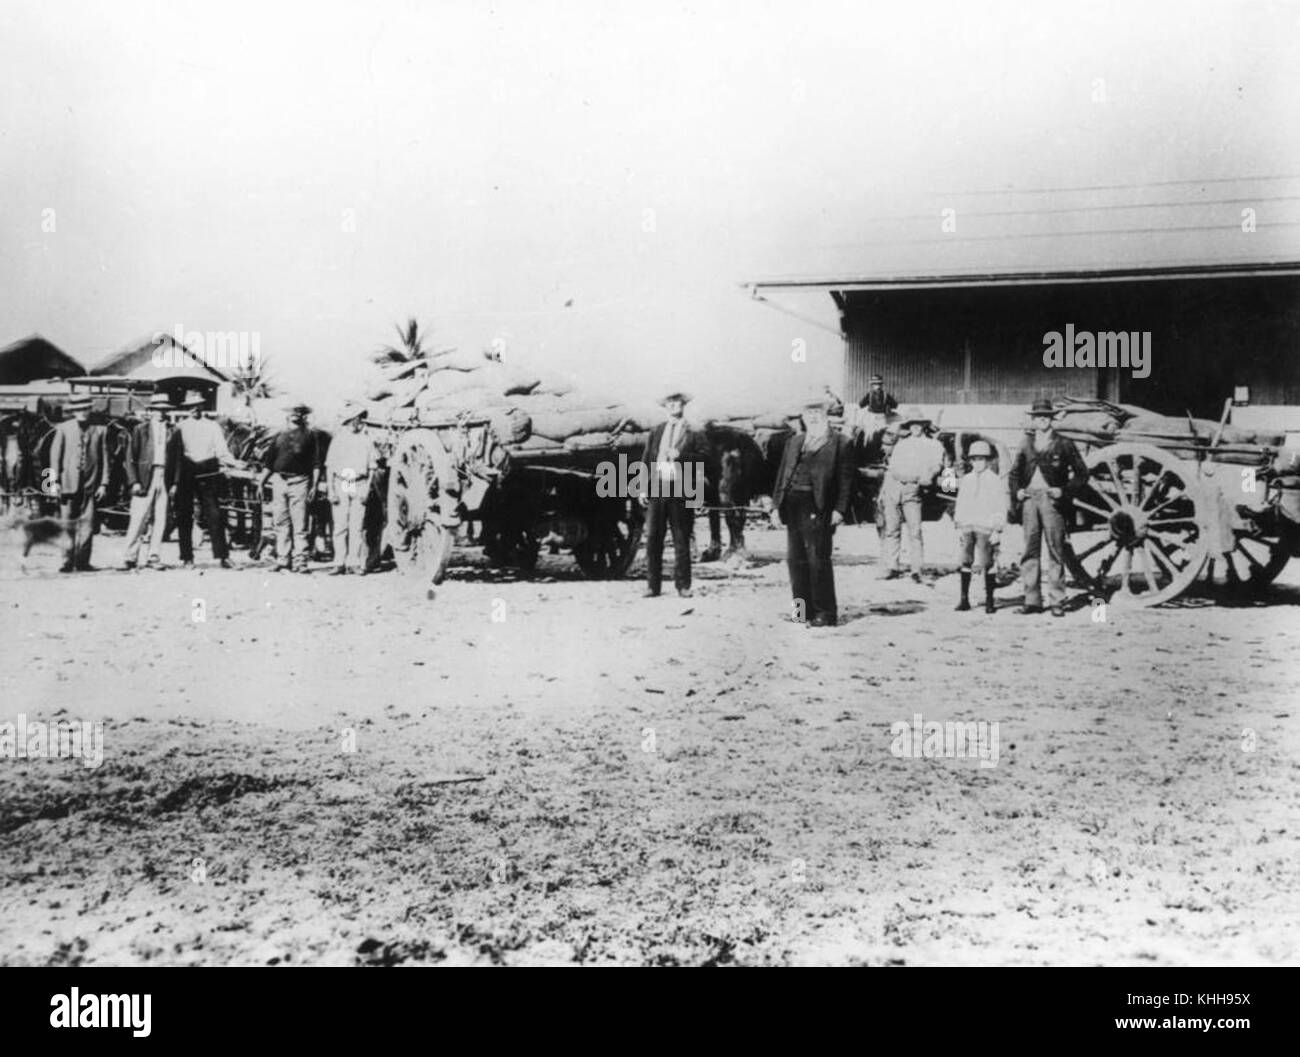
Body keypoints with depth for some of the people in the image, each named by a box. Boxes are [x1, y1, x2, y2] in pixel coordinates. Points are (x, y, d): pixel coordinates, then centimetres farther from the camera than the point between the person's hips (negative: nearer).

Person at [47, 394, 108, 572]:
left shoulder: (98, 431, 7)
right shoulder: (63, 429, 6)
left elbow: (104, 458, 8)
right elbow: (55, 455, 5)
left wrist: (103, 483, 2)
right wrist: (56, 480, -3)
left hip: (90, 484, 0)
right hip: (68, 483, 0)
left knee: (87, 525, -2)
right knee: (66, 525, 1)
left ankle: (82, 562, 5)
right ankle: (67, 562, 6)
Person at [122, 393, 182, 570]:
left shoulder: (174, 431, 11)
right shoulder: (140, 430, 5)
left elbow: (178, 459, 11)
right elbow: (130, 458, 3)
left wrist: (175, 484, 3)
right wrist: (134, 482, -6)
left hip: (165, 480, 2)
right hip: (144, 479, -2)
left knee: (160, 520, 1)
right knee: (138, 520, -4)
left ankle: (154, 558, 8)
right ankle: (131, 558, 2)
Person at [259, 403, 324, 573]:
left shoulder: (310, 435, 8)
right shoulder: (279, 436, 16)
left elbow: (316, 462, 4)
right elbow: (268, 462, 17)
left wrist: (314, 485, -6)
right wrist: (261, 483, 10)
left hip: (299, 482, -3)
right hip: (279, 481, 3)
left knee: (299, 525, -6)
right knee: (281, 524, 4)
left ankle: (299, 562, -5)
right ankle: (282, 560, 10)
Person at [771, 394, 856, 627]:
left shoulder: (840, 443, 0)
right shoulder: (795, 442, 19)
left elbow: (846, 479, -5)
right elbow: (783, 471, 18)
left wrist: (840, 510, -13)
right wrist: (777, 499, 7)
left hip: (817, 508, -6)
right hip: (793, 506, 7)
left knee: (818, 561, -6)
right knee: (796, 559, 10)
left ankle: (826, 613, 1)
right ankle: (803, 609, 19)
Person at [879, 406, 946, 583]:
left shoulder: (933, 445, 10)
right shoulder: (901, 443, 18)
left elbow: (937, 463, -1)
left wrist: (928, 475, -21)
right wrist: (882, 490, 15)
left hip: (912, 490, -3)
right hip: (892, 487, 3)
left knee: (914, 530, -9)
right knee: (891, 529, 3)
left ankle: (917, 569, -5)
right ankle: (891, 567, 8)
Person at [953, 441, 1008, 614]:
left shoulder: (996, 481, 1)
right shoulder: (965, 480, 14)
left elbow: (1001, 508, 0)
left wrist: (997, 530, -6)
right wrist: (958, 526, 10)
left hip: (985, 527, -4)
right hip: (966, 526, 4)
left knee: (986, 564, -5)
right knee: (965, 562, 1)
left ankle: (989, 601, 1)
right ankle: (964, 598, 5)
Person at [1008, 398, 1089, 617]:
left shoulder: (1063, 445, 4)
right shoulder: (1026, 444, 15)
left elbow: (1081, 473, 4)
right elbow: (1015, 473, 21)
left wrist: (1064, 491, -8)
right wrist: (1017, 491, 4)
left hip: (1051, 499, -3)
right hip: (1029, 499, 3)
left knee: (1055, 551, -3)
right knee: (1030, 550, 2)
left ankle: (1057, 601, 1)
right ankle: (1032, 600, 6)